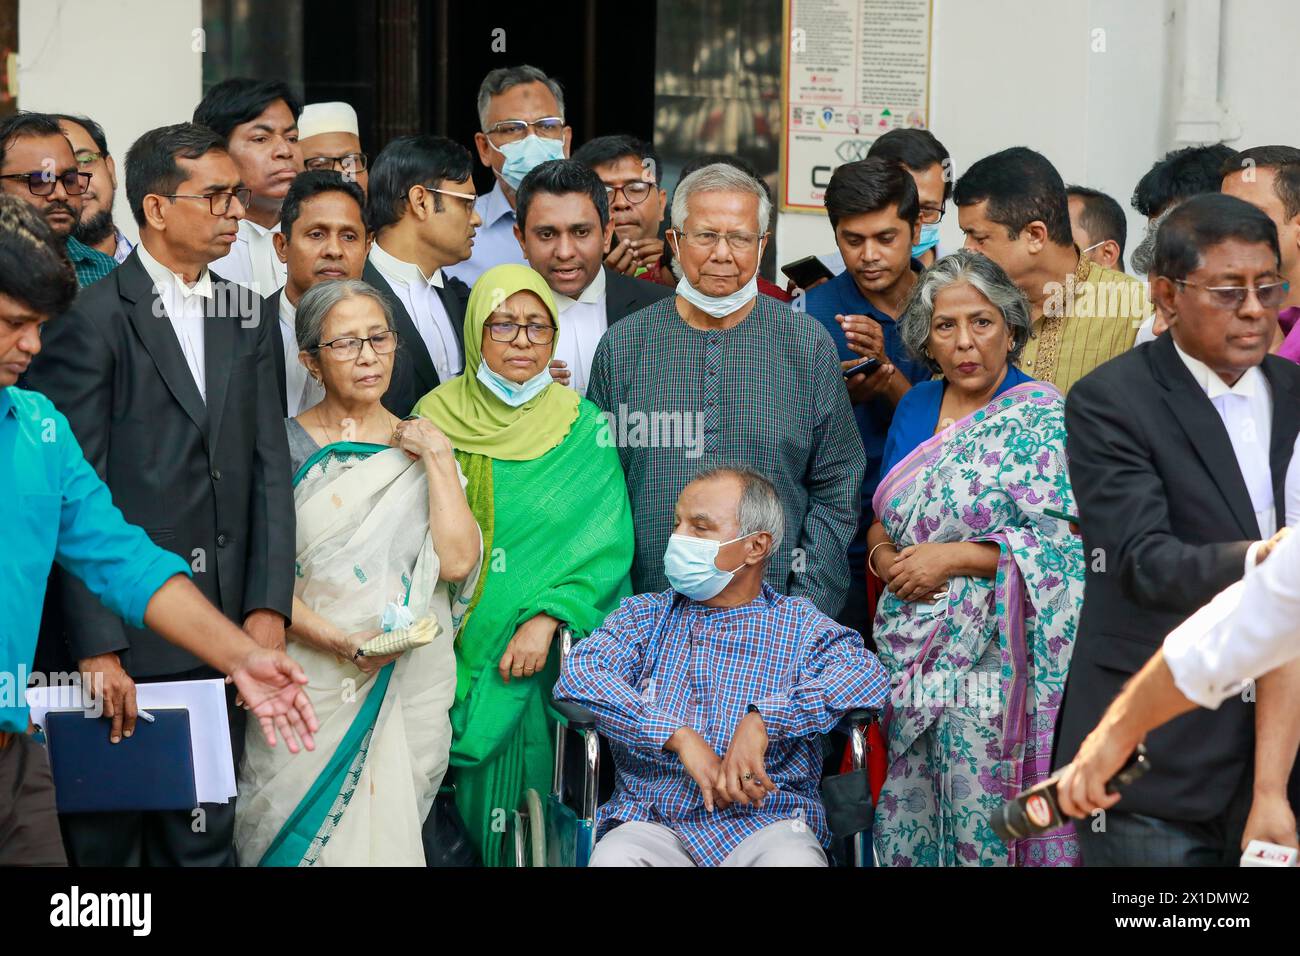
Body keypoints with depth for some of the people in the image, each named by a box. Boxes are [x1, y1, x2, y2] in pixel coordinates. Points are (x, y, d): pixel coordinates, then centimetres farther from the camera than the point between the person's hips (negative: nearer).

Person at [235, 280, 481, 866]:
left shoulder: (421, 452, 9)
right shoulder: (284, 445, 2)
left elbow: (458, 561, -5)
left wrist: (438, 458, -5)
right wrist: (338, 640, -18)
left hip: (410, 683, 2)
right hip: (307, 680, -2)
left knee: (386, 831, 1)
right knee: (299, 832, -5)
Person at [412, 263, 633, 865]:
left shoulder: (582, 426, 1)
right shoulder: (435, 416, 4)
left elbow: (605, 543, -4)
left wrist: (547, 618, -15)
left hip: (540, 653, -1)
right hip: (448, 649, 1)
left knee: (515, 787, 0)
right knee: (444, 806, 3)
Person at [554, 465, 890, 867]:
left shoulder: (799, 625, 11)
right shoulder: (644, 615, 17)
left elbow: (868, 676, -8)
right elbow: (578, 673, -3)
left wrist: (763, 720, -20)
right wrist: (679, 737, -15)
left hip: (765, 823, -1)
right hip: (653, 823, 1)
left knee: (794, 860, -34)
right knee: (614, 856, -32)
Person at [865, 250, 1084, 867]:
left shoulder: (1041, 416, -7)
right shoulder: (915, 407, 12)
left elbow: (1064, 539, -14)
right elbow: (882, 515, 19)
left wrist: (953, 558, -16)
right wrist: (885, 557, -3)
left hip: (989, 656, -6)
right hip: (909, 653, 6)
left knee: (981, 824, -5)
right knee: (906, 819, 8)